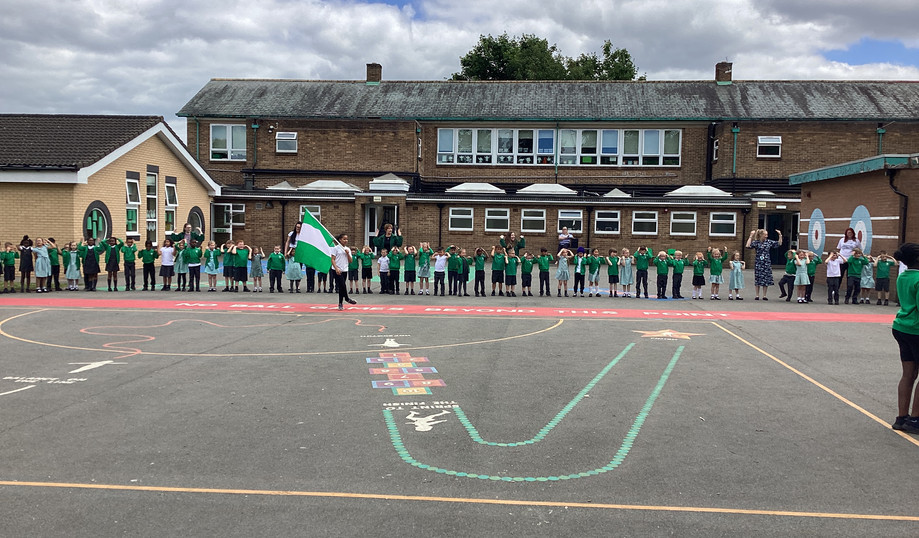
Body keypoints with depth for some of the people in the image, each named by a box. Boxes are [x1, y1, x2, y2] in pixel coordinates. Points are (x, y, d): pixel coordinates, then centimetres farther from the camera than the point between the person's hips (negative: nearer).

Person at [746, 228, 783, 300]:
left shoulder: (769, 242, 5)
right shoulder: (756, 242, -4)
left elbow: (779, 244, 10)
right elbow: (748, 246, -20)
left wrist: (780, 235, 1)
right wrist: (751, 236, -20)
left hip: (767, 263, 3)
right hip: (758, 263, -3)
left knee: (766, 280, 3)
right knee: (758, 279, 2)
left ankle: (764, 296, 12)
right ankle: (757, 295, 11)